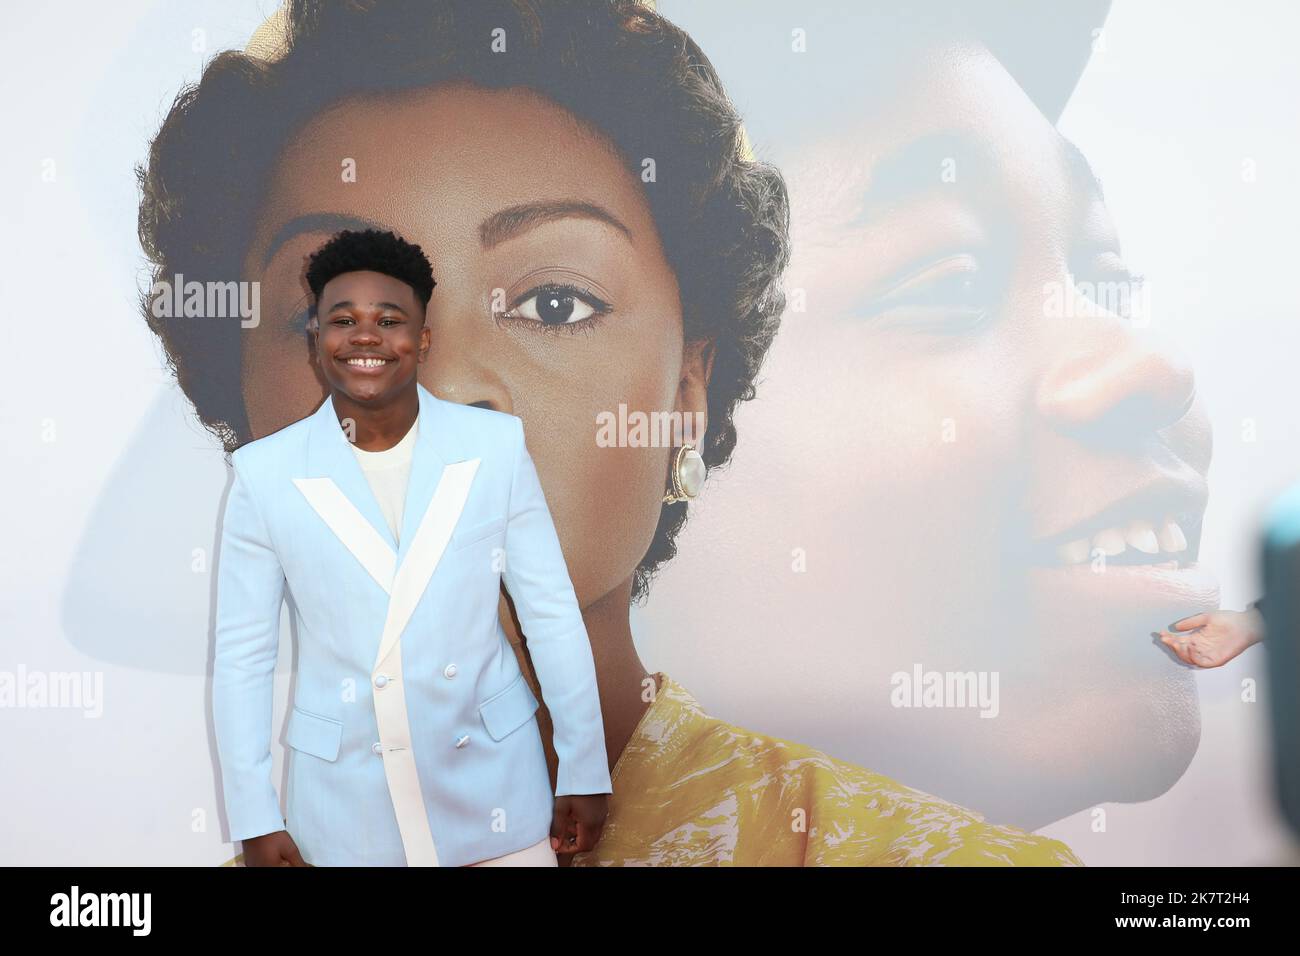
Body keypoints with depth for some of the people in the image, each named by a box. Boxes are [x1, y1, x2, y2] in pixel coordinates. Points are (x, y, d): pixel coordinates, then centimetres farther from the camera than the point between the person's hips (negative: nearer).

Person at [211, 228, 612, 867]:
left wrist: (585, 772, 0)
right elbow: (241, 653, -1)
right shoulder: (265, 473, -6)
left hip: (491, 779, 0)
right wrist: (255, 821, -1)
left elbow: (552, 614, -2)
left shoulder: (496, 444, -6)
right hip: (344, 801, 0)